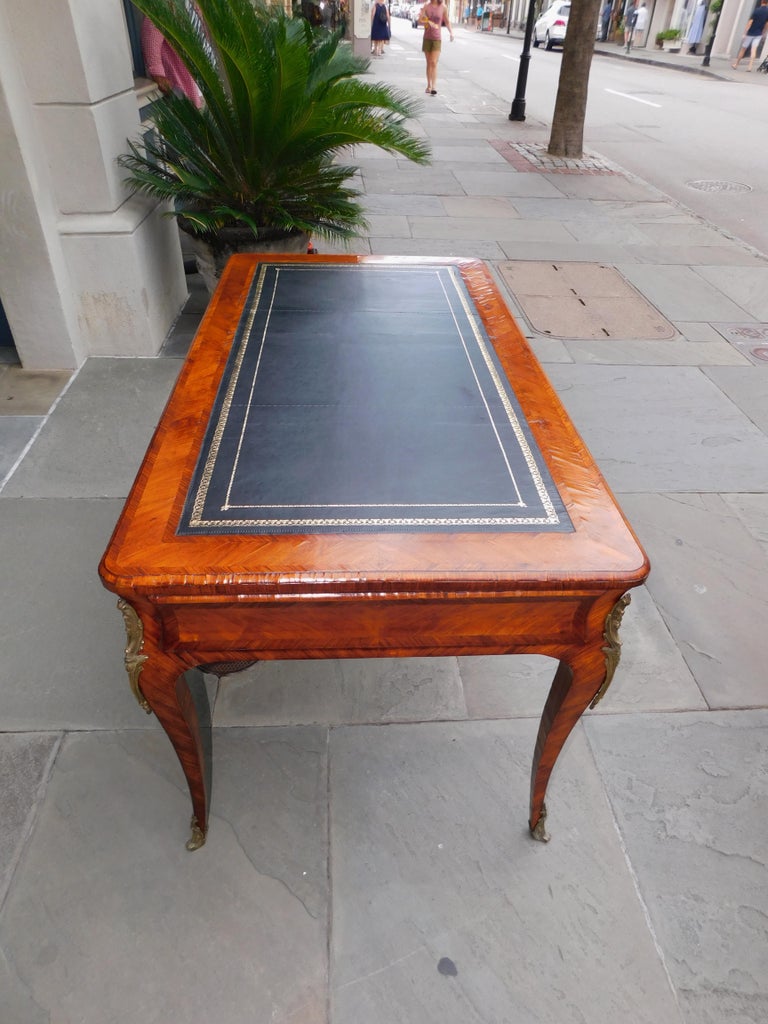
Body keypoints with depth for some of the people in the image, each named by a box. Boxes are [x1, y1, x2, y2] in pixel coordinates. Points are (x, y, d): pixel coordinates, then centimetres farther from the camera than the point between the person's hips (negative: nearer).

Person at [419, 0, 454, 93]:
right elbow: (420, 21, -6)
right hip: (427, 38, 2)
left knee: (434, 63, -14)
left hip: (437, 39, -2)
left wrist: (451, 32, -7)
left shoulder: (443, 8, -4)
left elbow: (447, 22, 8)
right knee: (429, 63, 10)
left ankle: (433, 88, -19)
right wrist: (428, 22, -25)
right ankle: (429, 85, 20)